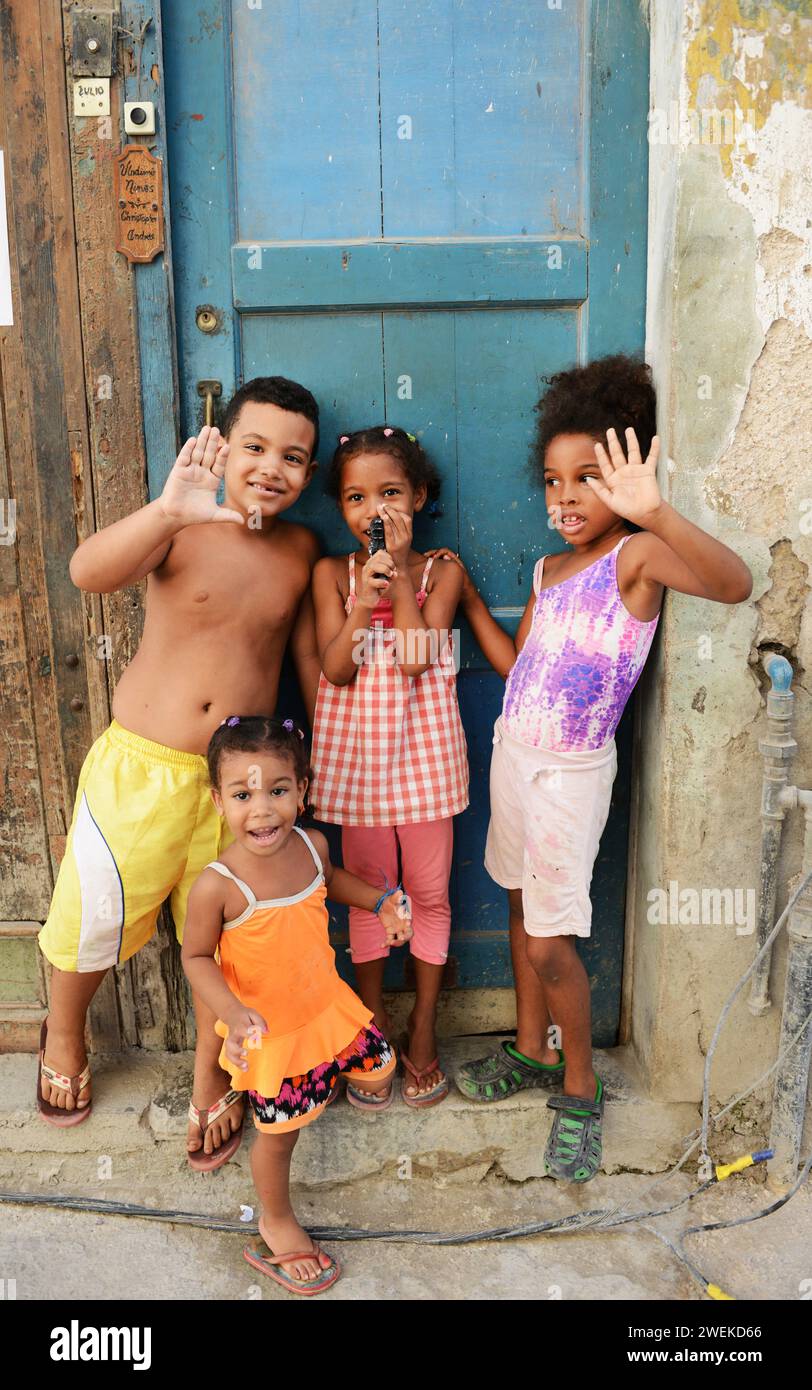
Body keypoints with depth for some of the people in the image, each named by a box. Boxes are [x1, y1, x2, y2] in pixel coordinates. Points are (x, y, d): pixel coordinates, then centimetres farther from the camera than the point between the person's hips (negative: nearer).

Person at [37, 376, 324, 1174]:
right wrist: (166, 510, -48)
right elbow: (88, 572, -32)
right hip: (141, 766, -2)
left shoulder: (301, 549, 0)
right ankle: (63, 1037, 47)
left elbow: (308, 650, 11)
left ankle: (209, 1085, 37)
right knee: (96, 917, 13)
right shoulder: (182, 530, -13)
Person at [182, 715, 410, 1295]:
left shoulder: (311, 844, -13)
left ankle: (326, 1074, 51)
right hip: (269, 1029, -5)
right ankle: (277, 1225, 39)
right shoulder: (217, 886, -30)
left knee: (379, 1073, 19)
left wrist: (380, 902, -1)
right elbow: (197, 956, -15)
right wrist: (233, 1013, -30)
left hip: (326, 1002, 5)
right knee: (279, 1132, 12)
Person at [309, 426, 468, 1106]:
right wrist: (361, 603, -24)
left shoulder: (440, 571, -3)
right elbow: (336, 669, -10)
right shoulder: (333, 573, -1)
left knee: (429, 892, 10)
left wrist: (401, 573, -18)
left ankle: (423, 1028, 29)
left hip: (422, 751, 0)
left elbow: (416, 659, -16)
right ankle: (374, 1026, 31)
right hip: (358, 753, 1)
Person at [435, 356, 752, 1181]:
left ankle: (580, 1090, 22)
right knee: (521, 908, 18)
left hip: (572, 772, -7)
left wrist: (653, 511, -49)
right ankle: (532, 1051, 38)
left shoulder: (636, 555, -16)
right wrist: (467, 597, 13)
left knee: (551, 943, -1)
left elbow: (734, 585, -36)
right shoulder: (549, 570, 8)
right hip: (514, 755, 7)